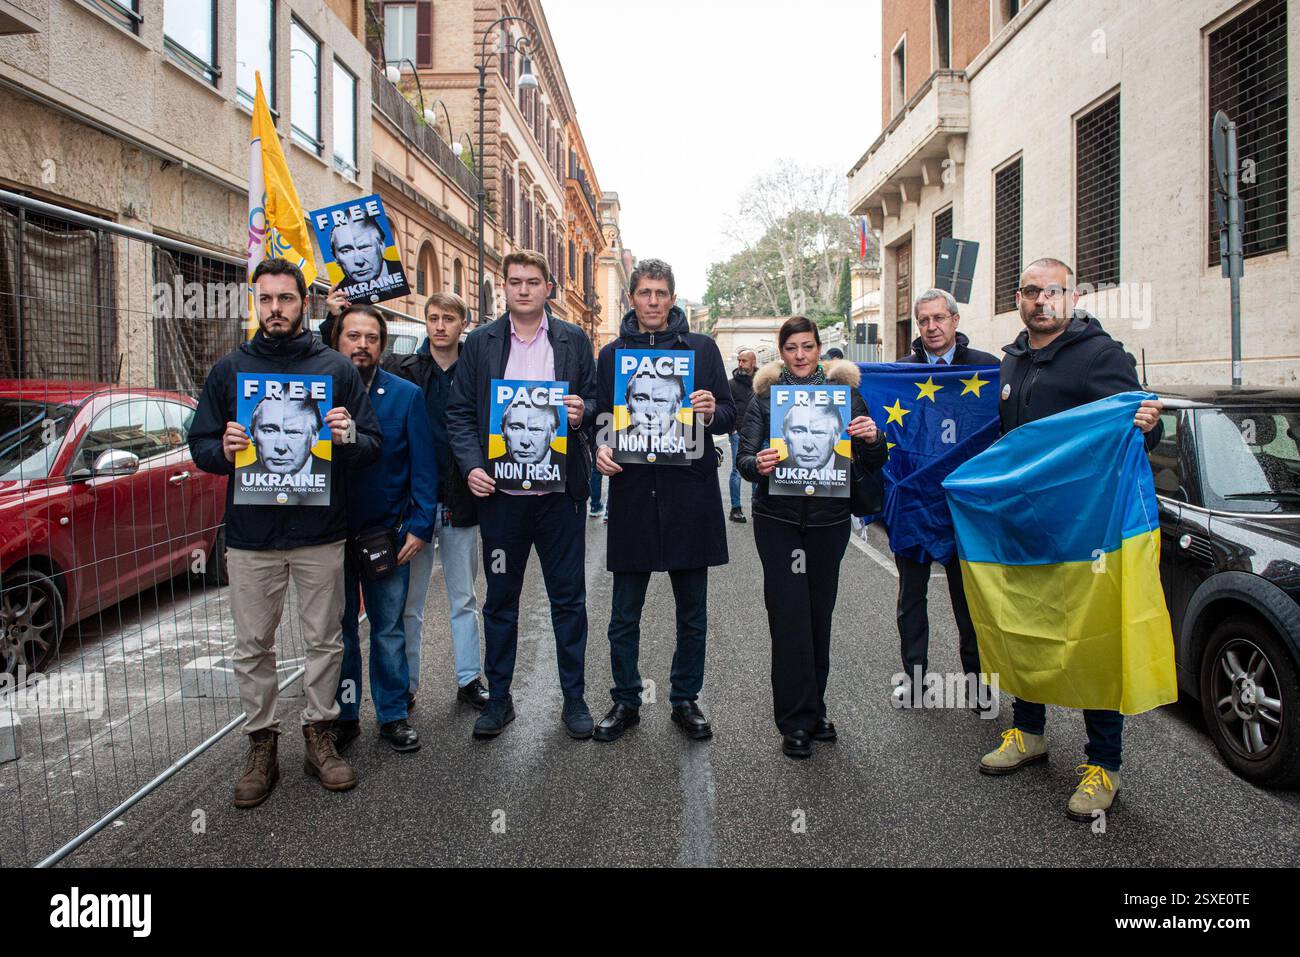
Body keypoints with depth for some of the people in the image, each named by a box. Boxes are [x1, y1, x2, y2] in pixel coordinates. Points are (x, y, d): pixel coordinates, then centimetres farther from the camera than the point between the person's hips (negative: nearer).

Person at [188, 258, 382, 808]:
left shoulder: (335, 368, 4)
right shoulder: (229, 370, 7)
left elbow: (374, 447, 3)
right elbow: (199, 445, 9)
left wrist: (349, 438, -19)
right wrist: (224, 451, -14)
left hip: (320, 534, -1)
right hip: (251, 535, 1)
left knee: (324, 640, 8)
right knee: (253, 647, 8)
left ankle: (319, 734, 24)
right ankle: (261, 746, 22)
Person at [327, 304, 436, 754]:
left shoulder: (406, 395, -2)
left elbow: (423, 466, -2)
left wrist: (420, 526, -9)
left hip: (388, 532, -1)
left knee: (388, 628, 9)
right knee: (339, 629, 12)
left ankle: (393, 714, 23)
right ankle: (343, 716, 27)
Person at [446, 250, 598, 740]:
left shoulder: (574, 340, 6)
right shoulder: (479, 343, 6)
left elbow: (597, 401, 9)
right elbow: (460, 412, 5)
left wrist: (583, 412, -14)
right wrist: (472, 466, -9)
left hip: (560, 491, 0)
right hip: (499, 492, 1)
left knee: (568, 598, 7)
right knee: (500, 599, 10)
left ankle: (574, 697, 21)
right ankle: (498, 697, 24)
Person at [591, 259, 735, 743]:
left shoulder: (701, 348, 6)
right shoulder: (611, 353, 9)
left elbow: (729, 414, 6)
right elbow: (600, 417, 12)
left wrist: (711, 413, -16)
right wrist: (600, 449, -9)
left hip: (690, 493, 0)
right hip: (631, 492, 1)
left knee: (692, 612, 10)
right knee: (624, 614, 6)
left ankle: (686, 701, 26)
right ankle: (625, 702, 23)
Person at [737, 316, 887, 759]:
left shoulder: (844, 390, 6)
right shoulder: (765, 396, 4)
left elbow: (872, 463, 4)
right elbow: (744, 458, -1)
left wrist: (873, 438, -17)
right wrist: (758, 465, -23)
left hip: (829, 518, 1)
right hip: (778, 518, -1)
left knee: (819, 614, 10)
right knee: (789, 616, -4)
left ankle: (813, 710, 27)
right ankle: (795, 722, 6)